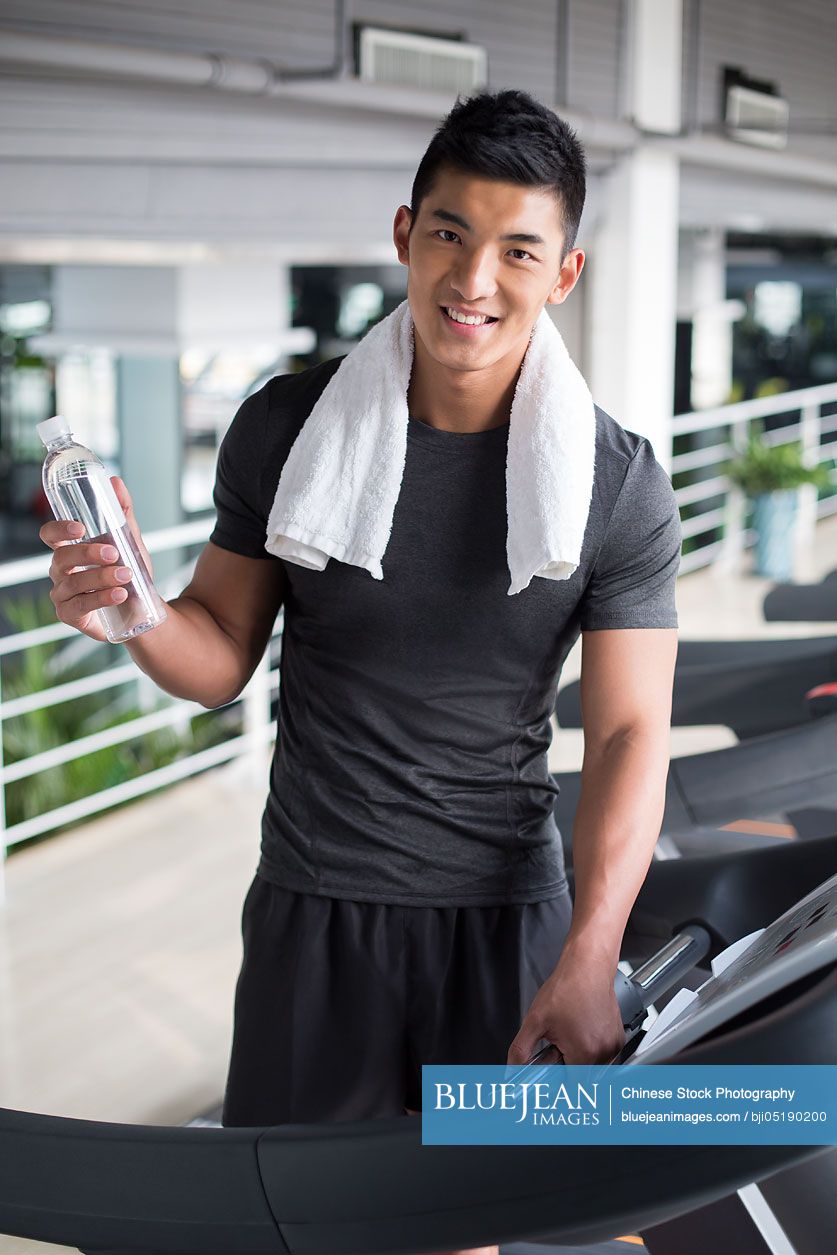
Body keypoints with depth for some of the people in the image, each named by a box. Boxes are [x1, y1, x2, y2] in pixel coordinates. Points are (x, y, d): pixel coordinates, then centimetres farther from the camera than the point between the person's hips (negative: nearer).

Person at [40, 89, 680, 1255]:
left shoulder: (619, 484, -8)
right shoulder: (287, 427, -5)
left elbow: (628, 732, -9)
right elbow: (222, 657, 1)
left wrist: (590, 959, -21)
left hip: (507, 912, 0)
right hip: (313, 907, 1)